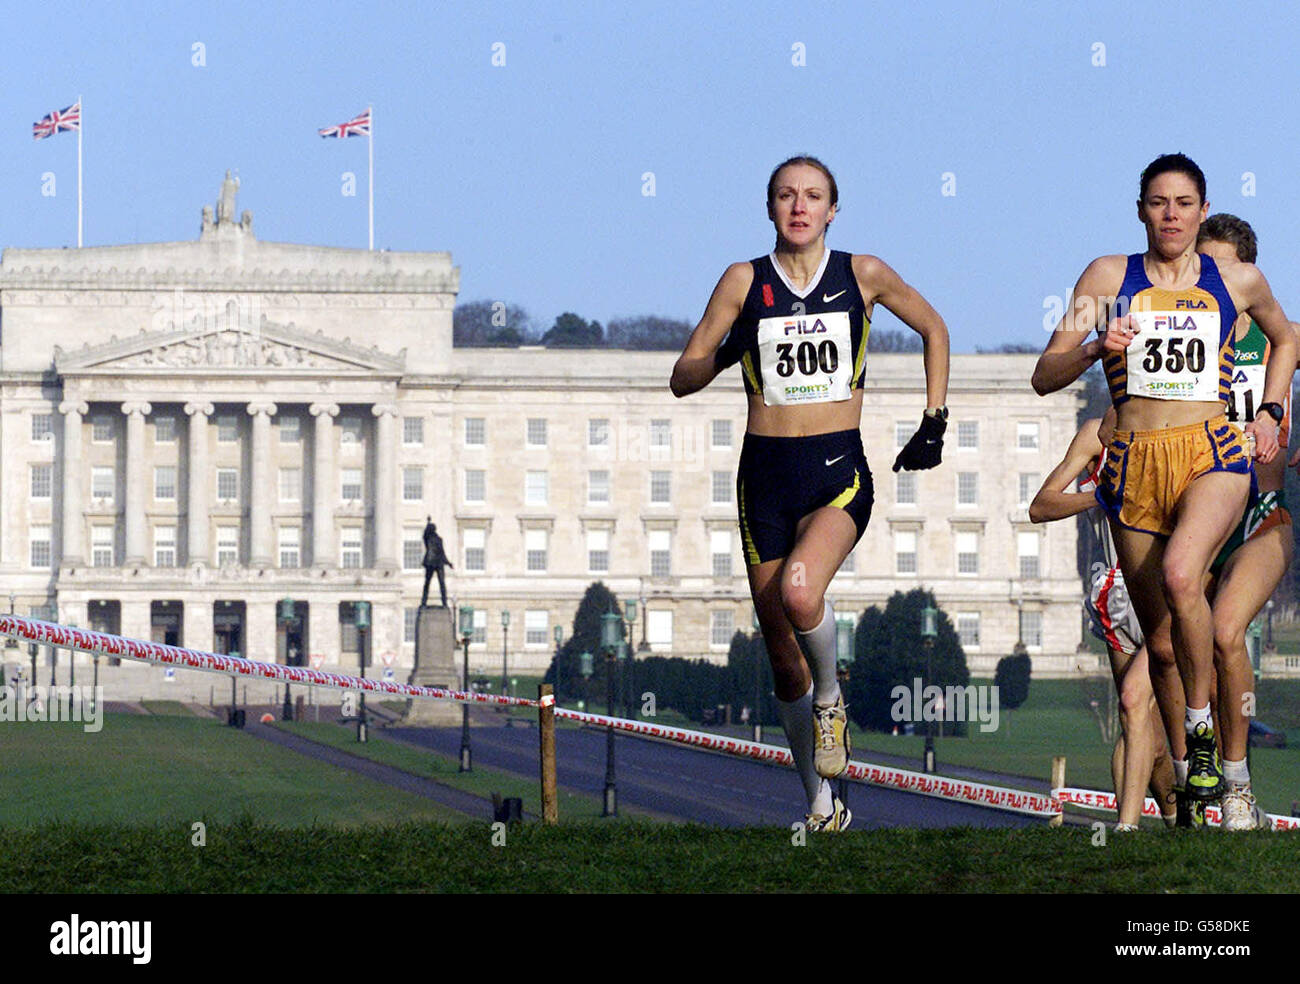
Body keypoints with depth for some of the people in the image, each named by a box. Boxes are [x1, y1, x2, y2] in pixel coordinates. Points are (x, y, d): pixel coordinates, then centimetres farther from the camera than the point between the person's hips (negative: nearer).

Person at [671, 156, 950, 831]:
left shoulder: (863, 275, 3)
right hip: (766, 475, 2)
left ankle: (831, 699, -2)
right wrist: (726, 351, -16)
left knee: (799, 591, -32)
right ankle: (822, 807, 20)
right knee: (784, 658, 5)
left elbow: (933, 329, 19)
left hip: (839, 471, -2)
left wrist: (934, 422, 13)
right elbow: (682, 380, 4)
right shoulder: (745, 282, 4)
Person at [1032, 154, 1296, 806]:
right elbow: (1045, 378, 4)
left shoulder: (1238, 281, 8)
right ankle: (1187, 776, 22)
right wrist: (1096, 349, -15)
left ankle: (1201, 728, -14)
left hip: (1212, 455, -2)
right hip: (1134, 463, 2)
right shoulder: (1110, 277, 6)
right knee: (1161, 642, 4)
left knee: (1180, 574, -32)